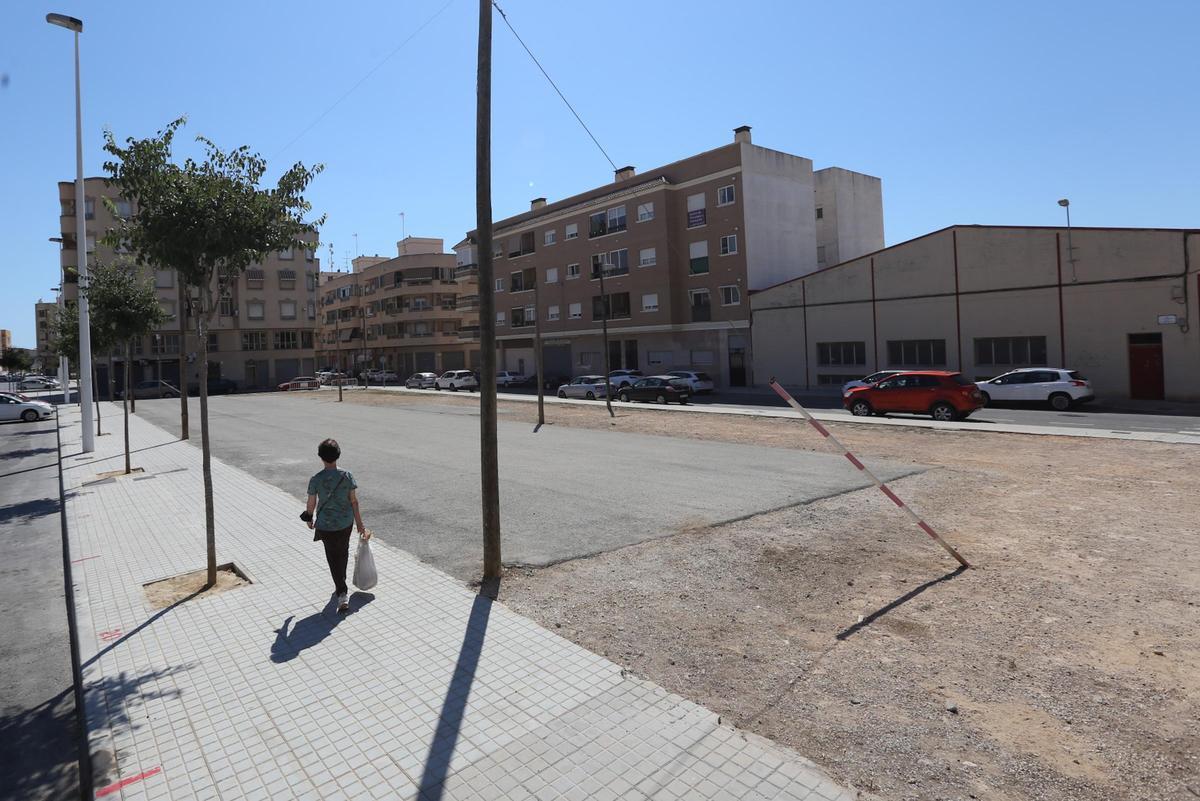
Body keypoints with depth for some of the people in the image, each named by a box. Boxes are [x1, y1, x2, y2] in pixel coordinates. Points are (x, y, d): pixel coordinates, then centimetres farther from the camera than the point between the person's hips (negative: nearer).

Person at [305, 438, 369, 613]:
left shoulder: (316, 480, -15)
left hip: (326, 525, -2)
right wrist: (359, 524, 1)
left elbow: (311, 504, -4)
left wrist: (309, 519, 17)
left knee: (333, 557, 9)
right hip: (346, 522, 2)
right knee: (343, 552, 23)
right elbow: (354, 501, -7)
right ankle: (341, 583, 42)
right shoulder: (347, 476, -11)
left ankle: (342, 593, 2)